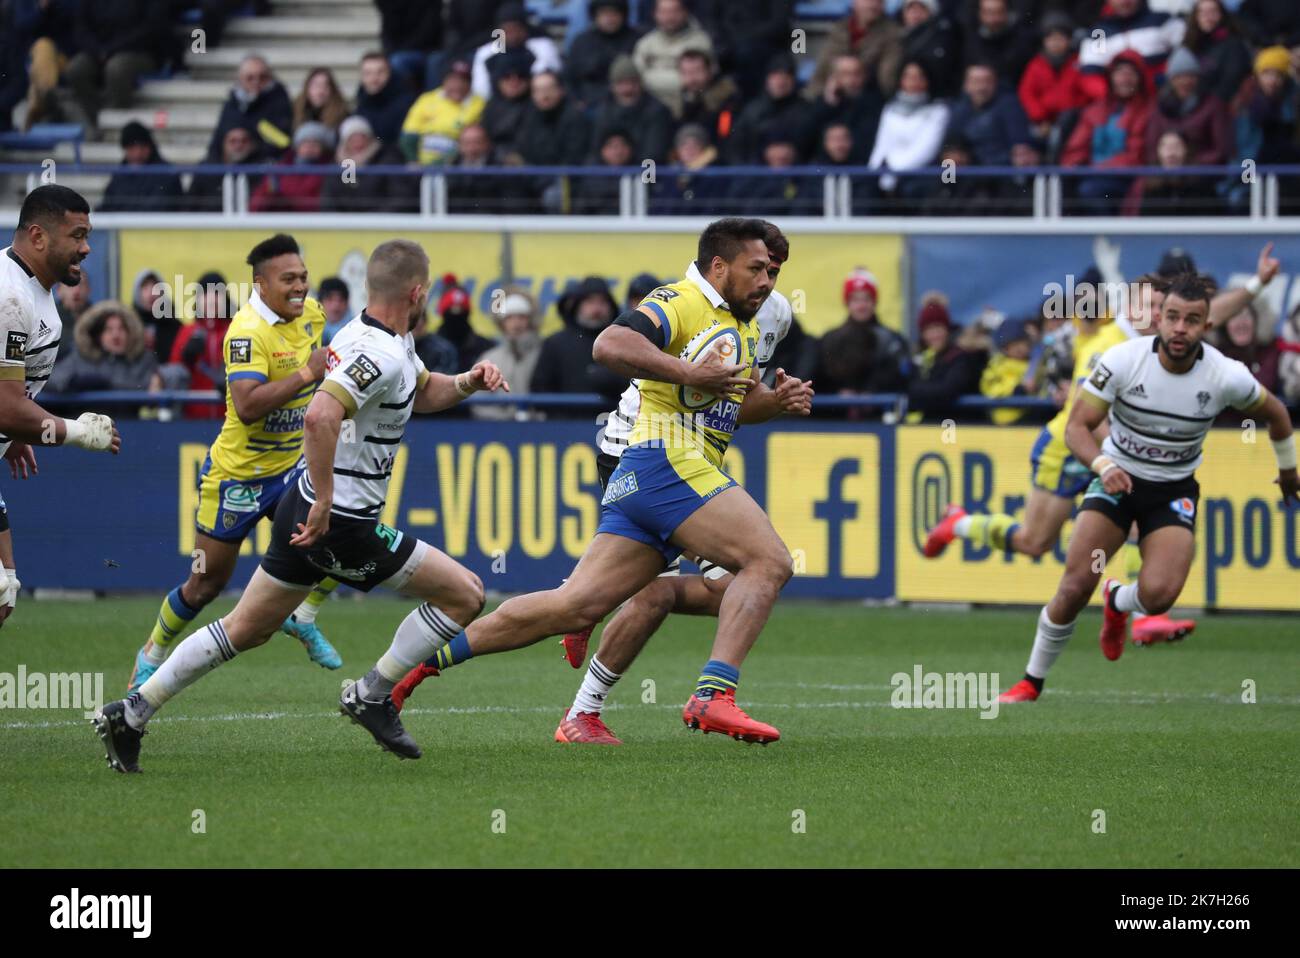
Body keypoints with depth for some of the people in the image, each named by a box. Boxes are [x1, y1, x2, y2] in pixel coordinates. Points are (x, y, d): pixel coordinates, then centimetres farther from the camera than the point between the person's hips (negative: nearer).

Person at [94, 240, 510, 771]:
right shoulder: (379, 355, -22)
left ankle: (131, 713, 15)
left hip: (306, 509, 10)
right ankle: (370, 695, 6)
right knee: (465, 593, 0)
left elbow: (422, 393, 30)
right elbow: (320, 417, -36)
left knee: (245, 629, 17)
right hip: (342, 526, -10)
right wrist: (325, 502, -30)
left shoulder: (395, 344, 10)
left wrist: (468, 382, 10)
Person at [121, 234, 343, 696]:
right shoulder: (247, 331, -26)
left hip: (289, 467, 7)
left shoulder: (311, 312, -1)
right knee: (205, 586, 5)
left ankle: (302, 618, 11)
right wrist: (307, 375, -38)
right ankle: (152, 655, 29)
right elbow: (247, 406, -38)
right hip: (236, 476, -6)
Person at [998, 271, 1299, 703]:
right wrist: (1103, 465, -36)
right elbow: (1078, 426, -16)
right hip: (1116, 479, 0)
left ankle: (1117, 601, 17)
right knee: (1075, 586, -17)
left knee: (1158, 594, -22)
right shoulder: (1123, 359, -19)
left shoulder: (1227, 377, -16)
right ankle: (1032, 681, 4)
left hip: (1174, 491, 0)